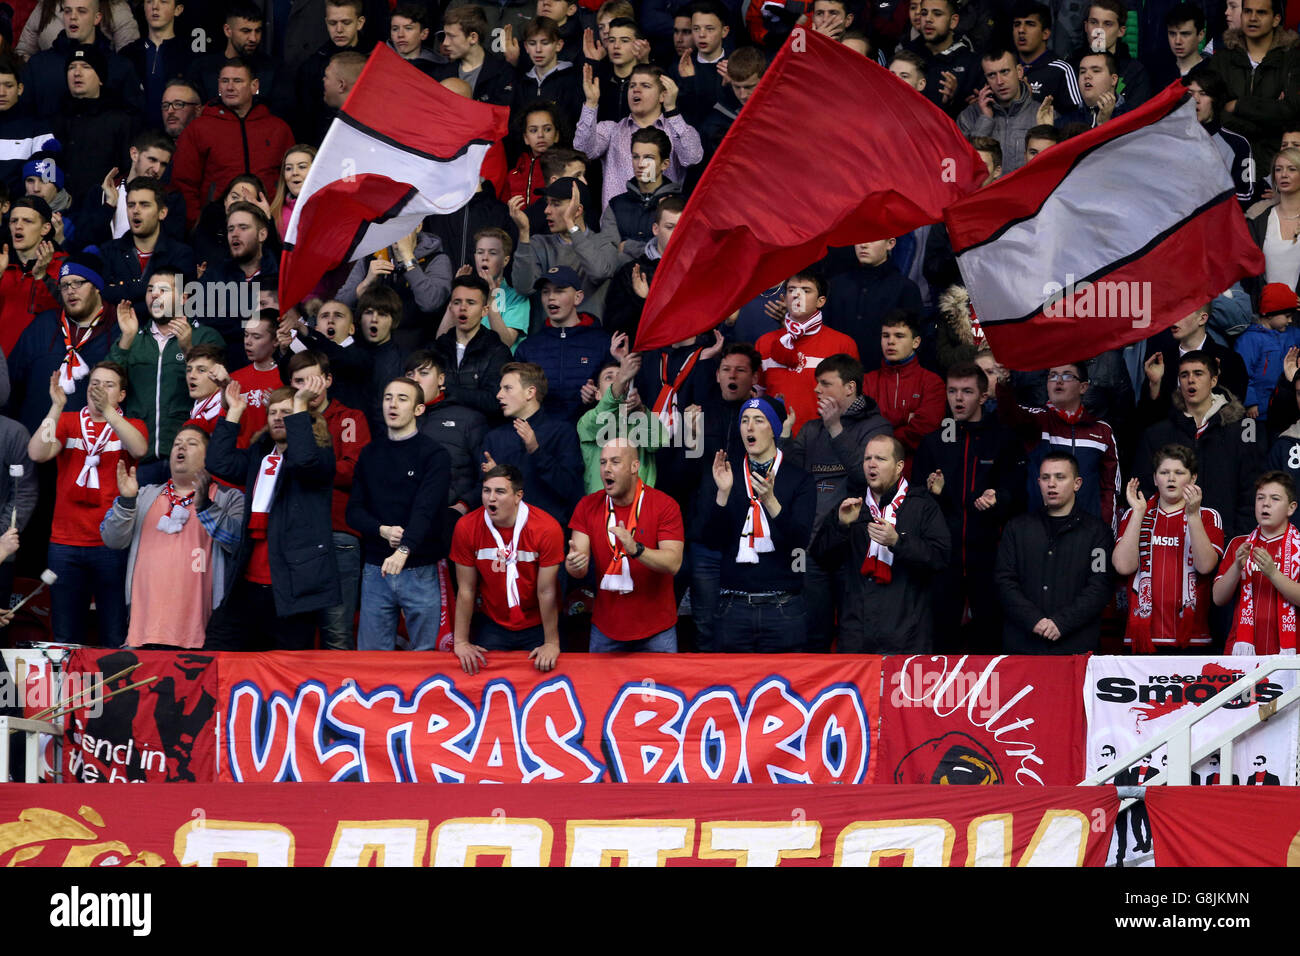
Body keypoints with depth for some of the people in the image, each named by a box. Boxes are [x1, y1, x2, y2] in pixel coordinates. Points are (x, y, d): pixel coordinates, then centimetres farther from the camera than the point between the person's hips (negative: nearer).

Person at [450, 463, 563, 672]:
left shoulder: (546, 528, -20)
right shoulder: (466, 527, -13)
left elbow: (547, 592, -16)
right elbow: (466, 590, -7)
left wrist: (552, 643, -14)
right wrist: (461, 642, -7)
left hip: (537, 626, -2)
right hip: (492, 625, 2)